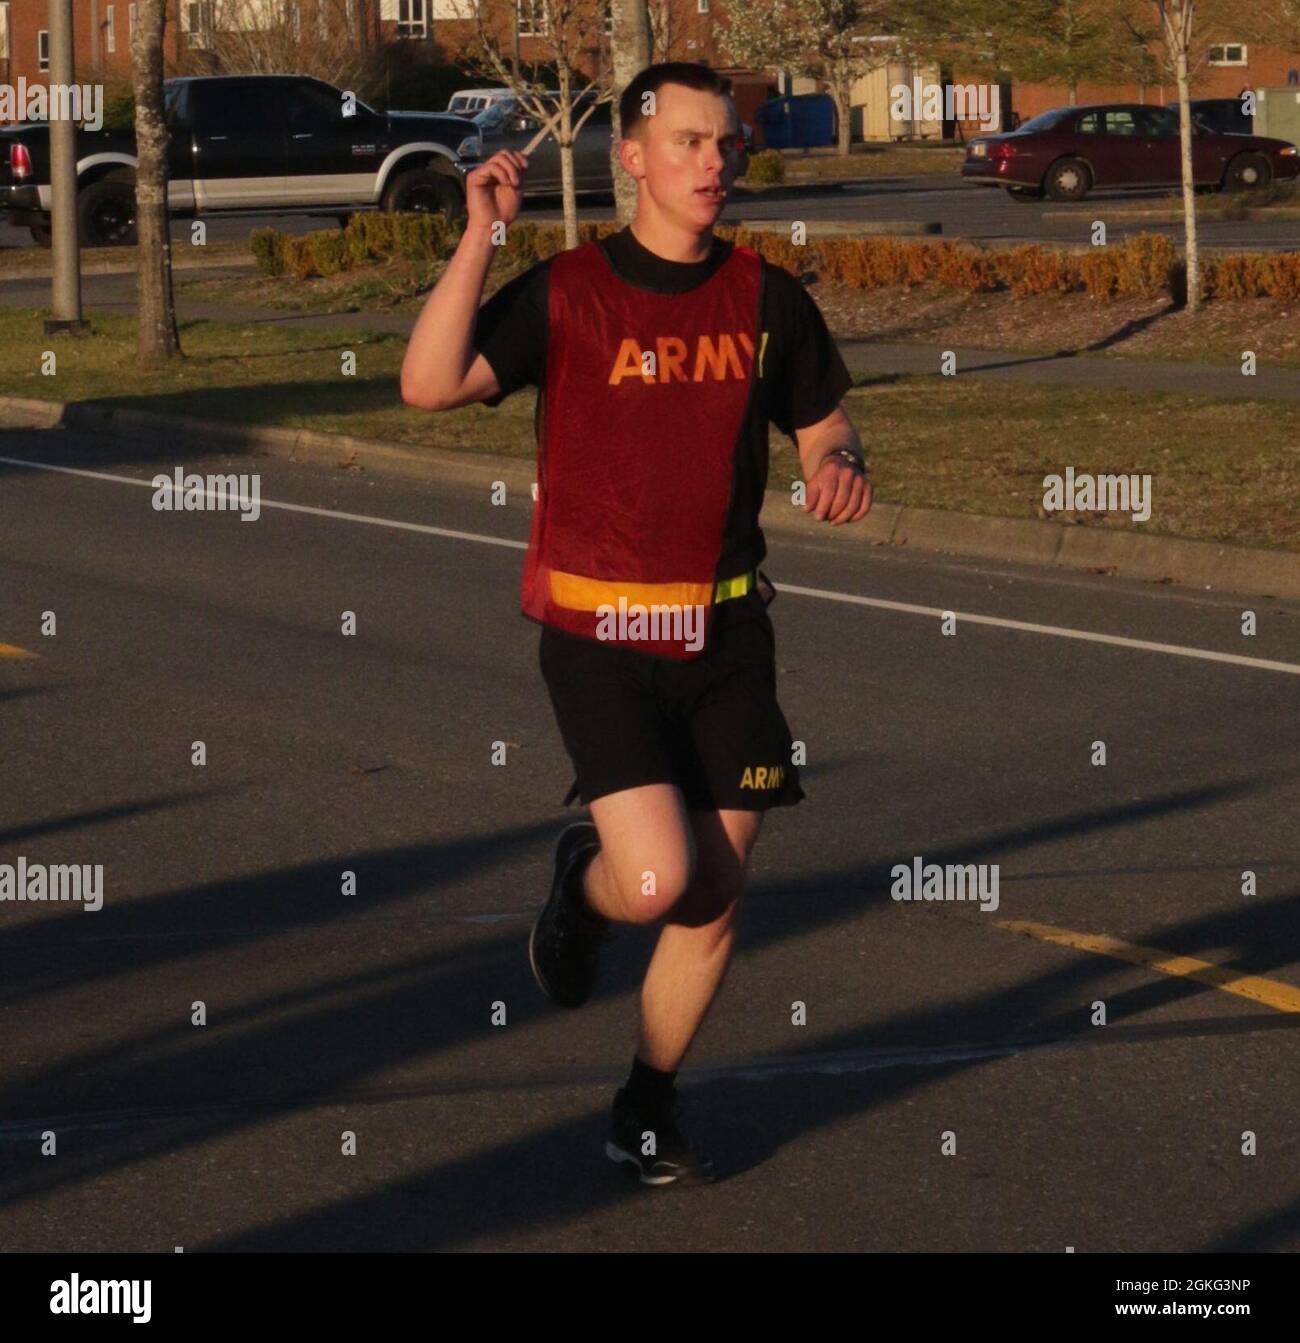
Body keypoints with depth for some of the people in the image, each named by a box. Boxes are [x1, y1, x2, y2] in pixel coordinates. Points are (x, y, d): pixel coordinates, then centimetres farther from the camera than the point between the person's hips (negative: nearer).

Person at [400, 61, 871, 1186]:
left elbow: (825, 425, 17)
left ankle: (650, 1107, 25)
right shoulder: (567, 292, -6)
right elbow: (430, 384, -18)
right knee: (660, 876, -18)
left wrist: (840, 467, -7)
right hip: (599, 633, -4)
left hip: (727, 634, 4)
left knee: (717, 898, 5)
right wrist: (481, 238, -25)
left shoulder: (766, 297, 5)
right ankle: (585, 881, 20)